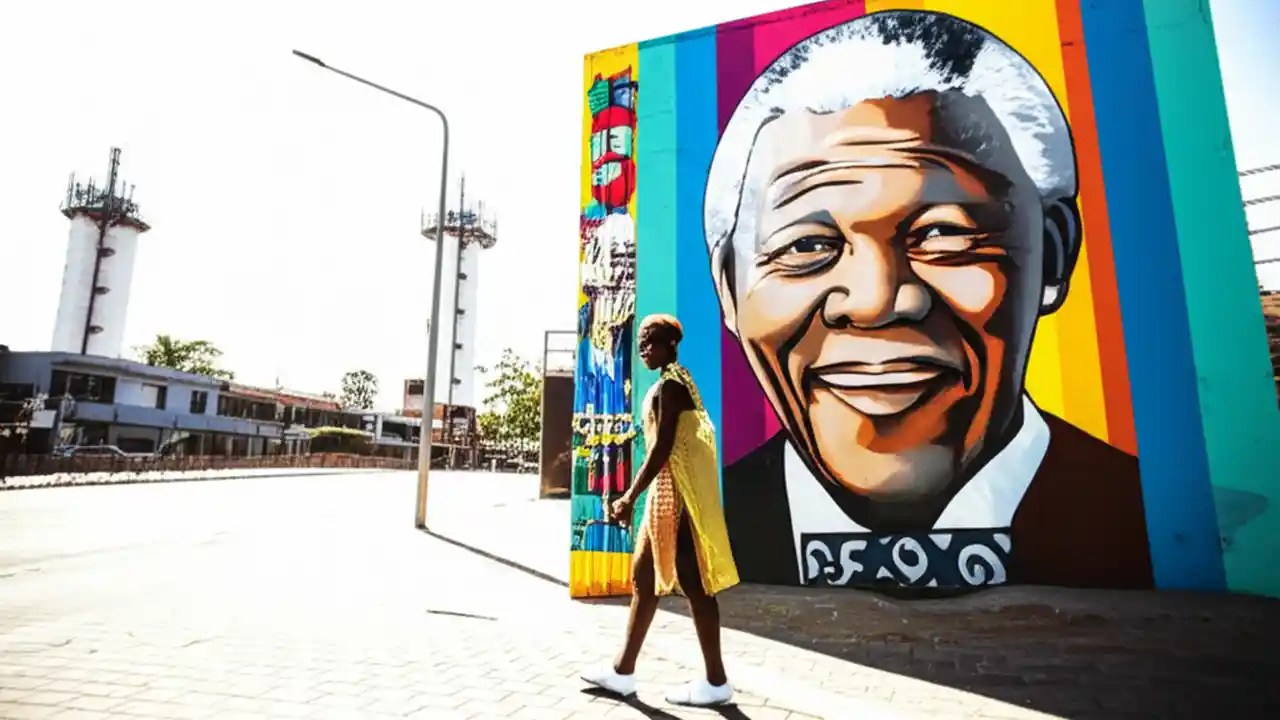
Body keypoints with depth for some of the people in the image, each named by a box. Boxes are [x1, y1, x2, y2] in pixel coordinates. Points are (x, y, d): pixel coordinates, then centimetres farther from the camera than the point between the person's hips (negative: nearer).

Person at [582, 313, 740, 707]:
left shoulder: (668, 385, -13)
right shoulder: (678, 381, 18)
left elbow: (662, 448, -20)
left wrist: (630, 496, -19)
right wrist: (635, 495, 22)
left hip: (676, 492, -11)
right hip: (670, 491, 11)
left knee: (691, 582, -3)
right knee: (644, 577, 13)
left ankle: (716, 681, 10)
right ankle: (623, 671, 23)